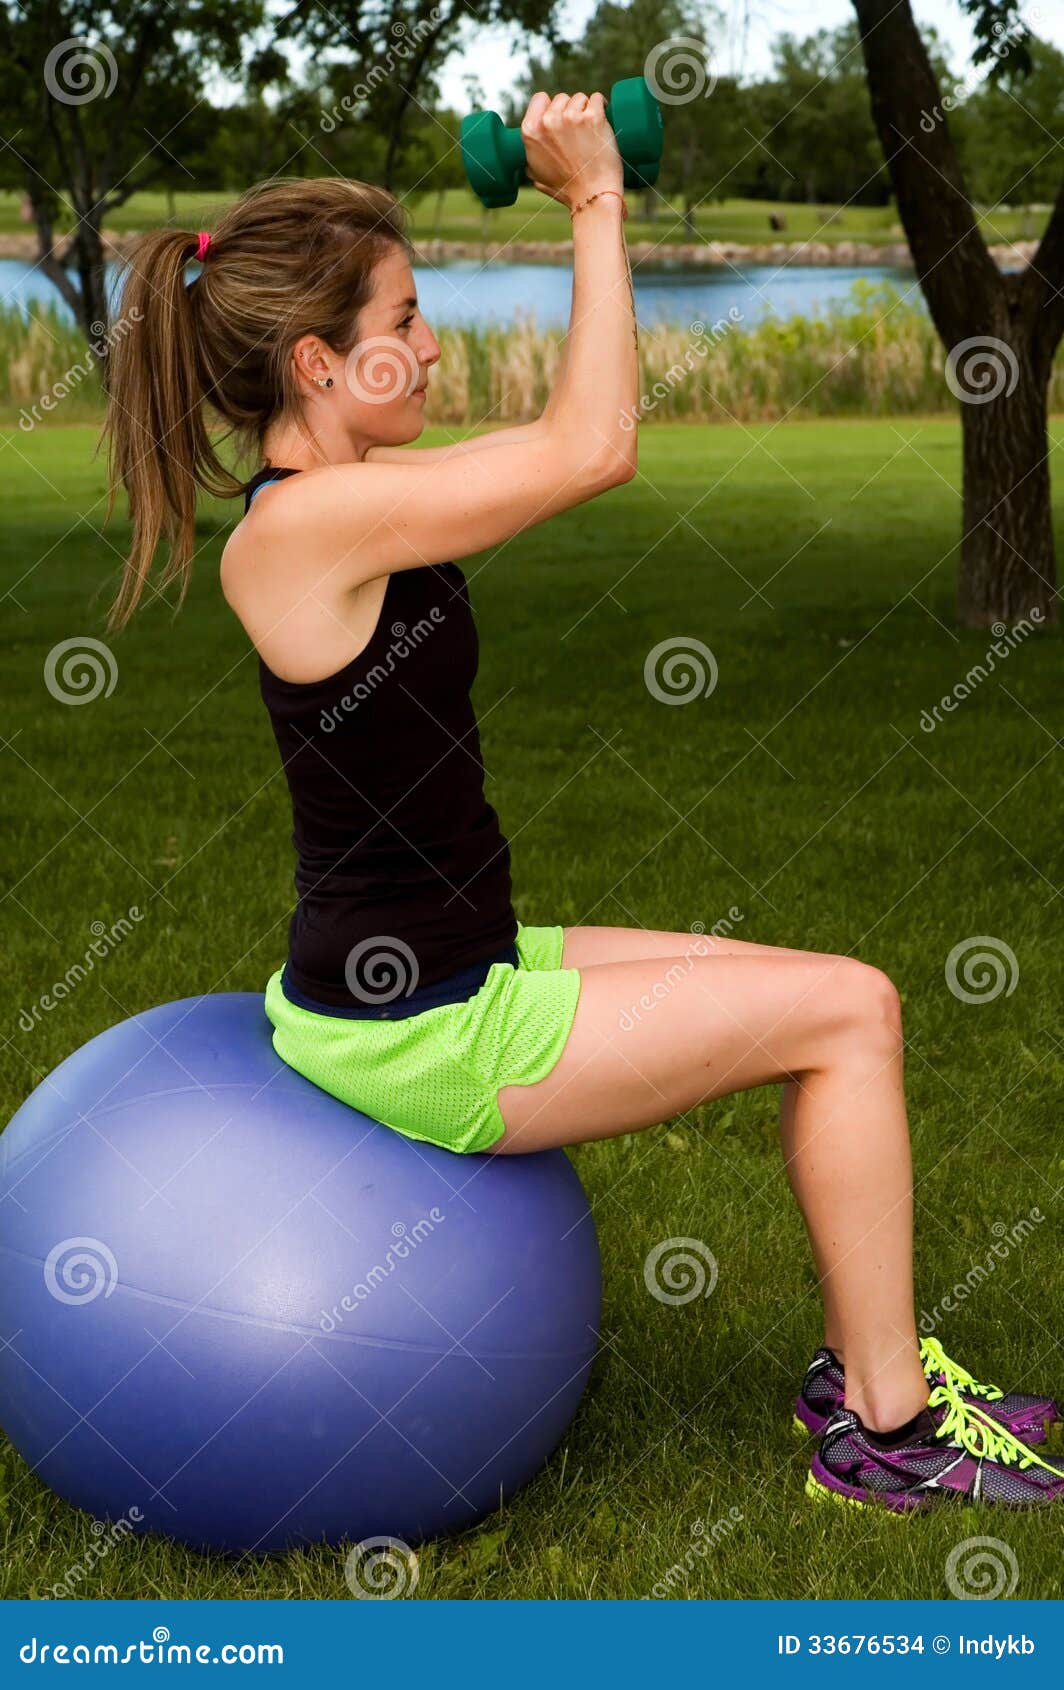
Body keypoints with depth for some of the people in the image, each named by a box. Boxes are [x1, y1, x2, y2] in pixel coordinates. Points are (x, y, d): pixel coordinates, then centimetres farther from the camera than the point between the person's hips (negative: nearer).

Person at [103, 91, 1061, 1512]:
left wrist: (595, 206, 11)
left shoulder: (347, 491, 7)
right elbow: (592, 451, -24)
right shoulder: (302, 519, -22)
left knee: (828, 1003, 14)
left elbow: (567, 435, 16)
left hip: (447, 970, 10)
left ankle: (867, 1364, 23)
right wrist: (596, 204, -15)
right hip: (409, 1033, -10)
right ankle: (886, 1427, 7)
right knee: (848, 1012, -5)